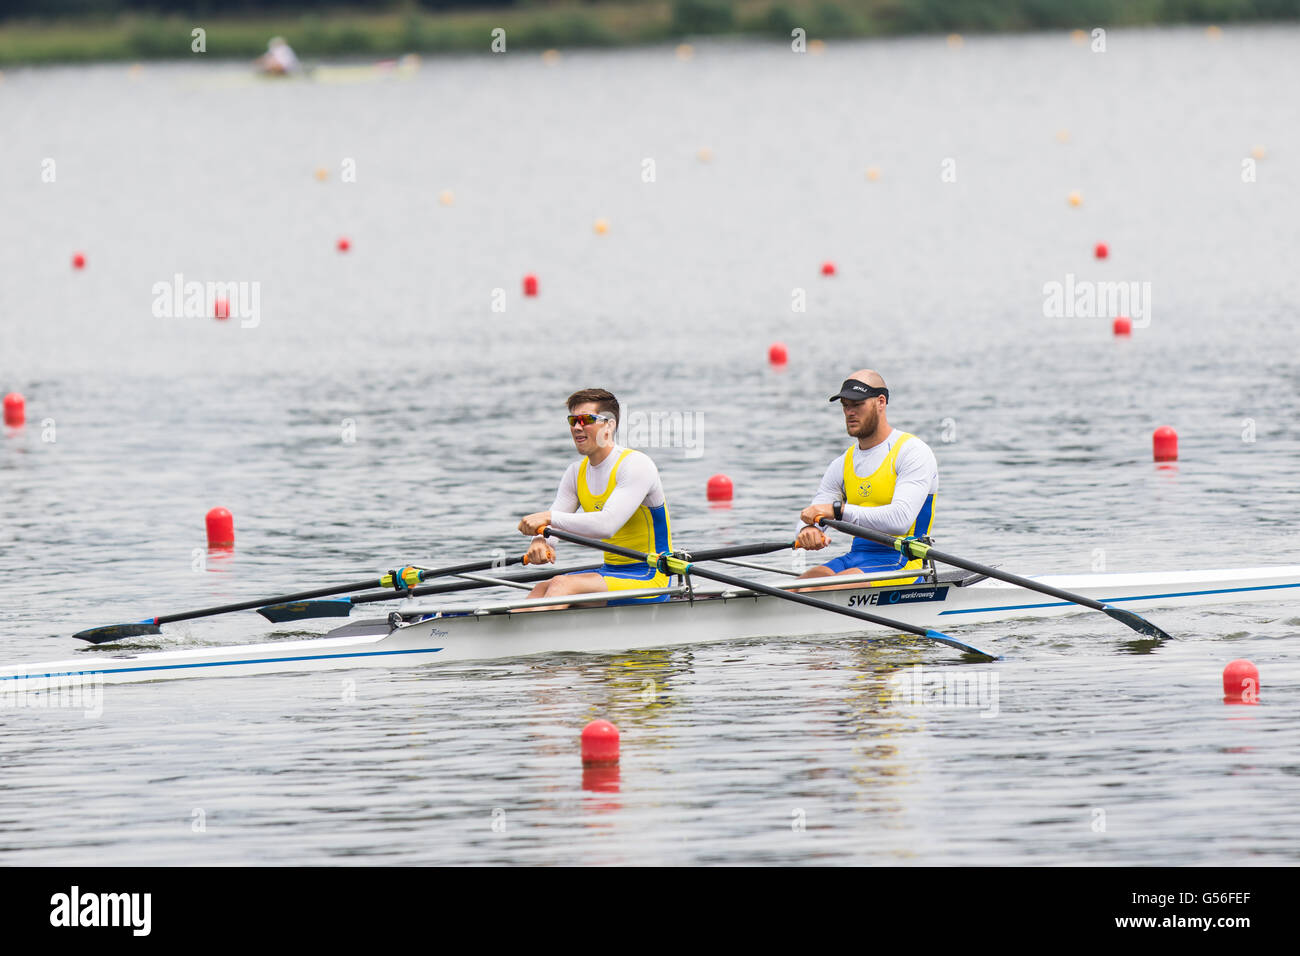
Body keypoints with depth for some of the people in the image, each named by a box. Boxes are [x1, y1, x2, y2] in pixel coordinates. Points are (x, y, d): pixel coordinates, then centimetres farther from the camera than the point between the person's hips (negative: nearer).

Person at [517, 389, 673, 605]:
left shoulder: (635, 464, -14)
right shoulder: (576, 473, 11)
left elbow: (607, 525, -27)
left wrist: (549, 517, -26)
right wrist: (540, 541, -22)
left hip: (649, 579, -8)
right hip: (613, 570, 8)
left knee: (562, 584, -26)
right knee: (542, 589, -12)